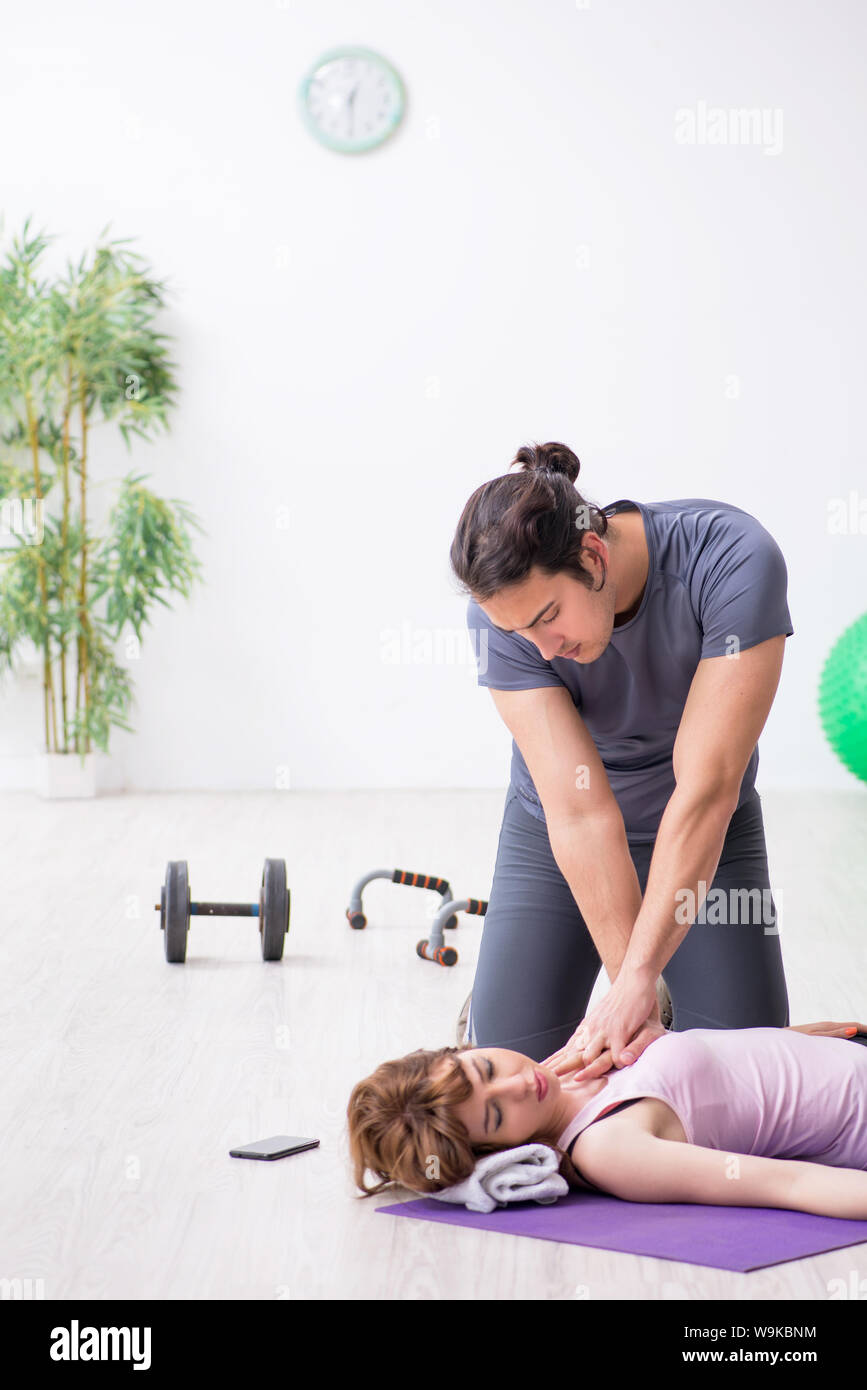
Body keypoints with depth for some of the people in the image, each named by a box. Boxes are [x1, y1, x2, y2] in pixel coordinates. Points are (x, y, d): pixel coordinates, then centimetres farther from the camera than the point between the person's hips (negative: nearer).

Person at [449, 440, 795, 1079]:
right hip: (558, 838, 0)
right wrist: (637, 1002, -35)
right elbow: (579, 813, -31)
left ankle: (692, 1022, 26)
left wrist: (637, 980, -38)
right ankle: (485, 1003, 25)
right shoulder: (506, 612, -27)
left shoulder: (733, 560, -33)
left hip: (701, 832, 0)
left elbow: (706, 790, -35)